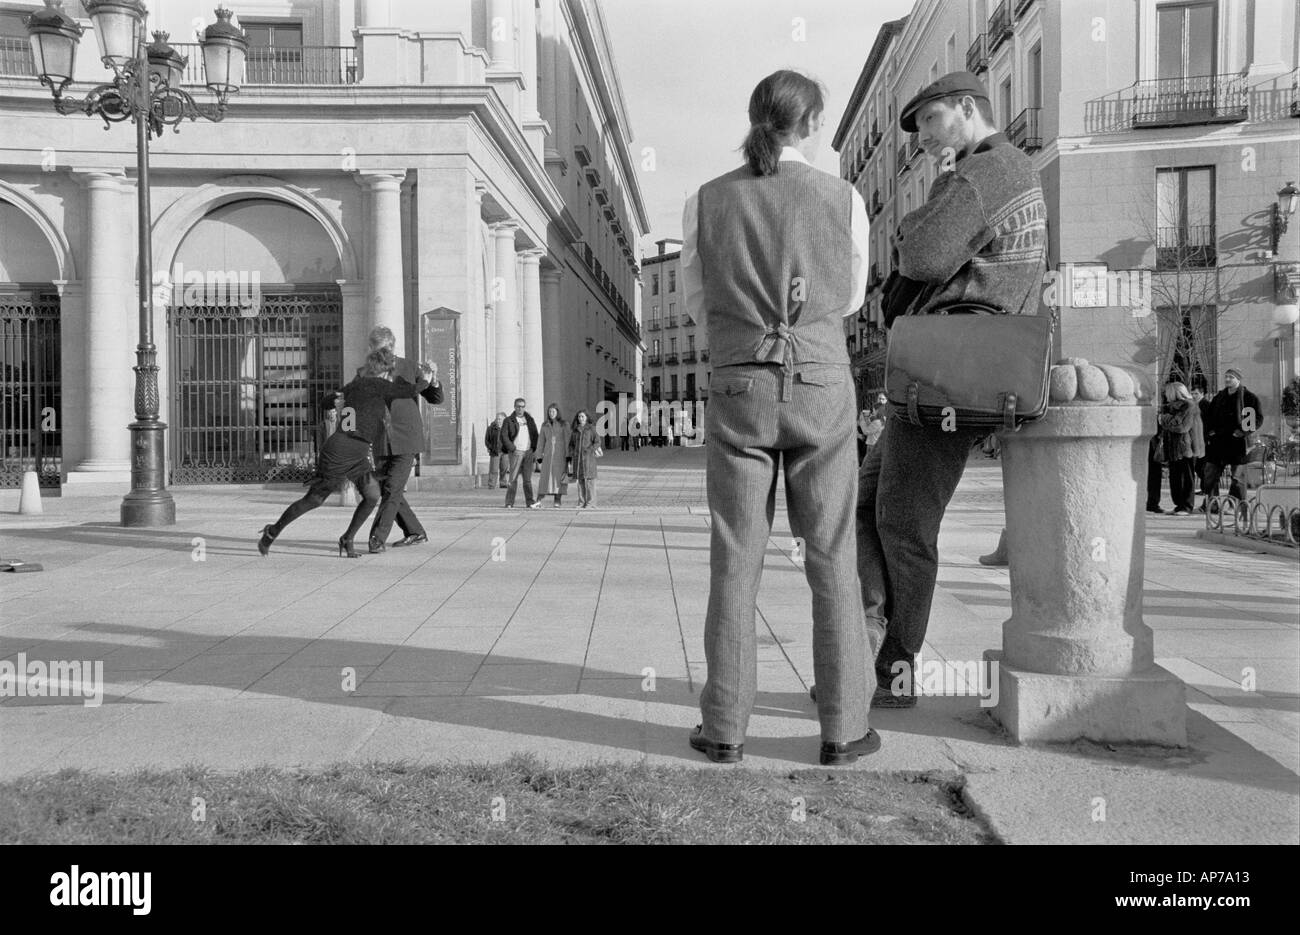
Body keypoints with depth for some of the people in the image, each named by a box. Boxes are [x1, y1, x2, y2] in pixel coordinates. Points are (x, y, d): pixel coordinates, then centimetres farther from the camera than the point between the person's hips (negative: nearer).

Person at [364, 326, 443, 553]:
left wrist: (433, 379, -19)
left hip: (407, 440, -4)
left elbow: (436, 399, 1)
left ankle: (377, 538, -10)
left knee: (392, 489, -13)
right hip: (382, 442, 4)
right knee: (387, 491, 7)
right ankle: (415, 533, 22)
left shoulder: (409, 368, -2)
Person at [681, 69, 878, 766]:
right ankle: (842, 728, 9)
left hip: (739, 388, 1)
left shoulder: (705, 202, 3)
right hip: (820, 388, 0)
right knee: (832, 561, 6)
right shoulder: (843, 199, 1)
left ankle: (725, 727, 7)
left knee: (736, 561, 5)